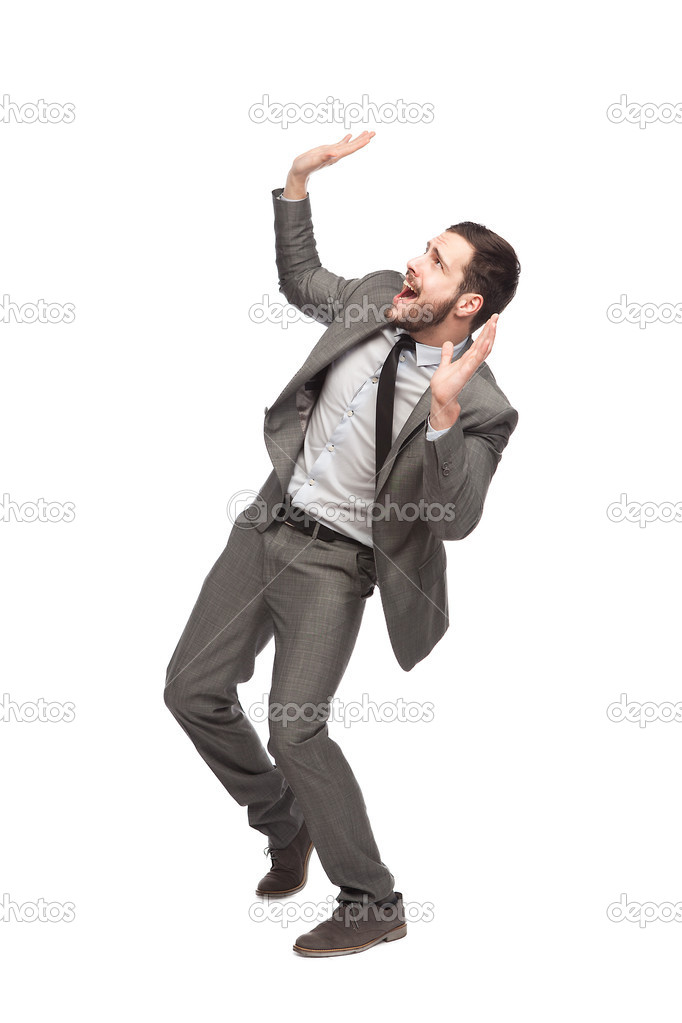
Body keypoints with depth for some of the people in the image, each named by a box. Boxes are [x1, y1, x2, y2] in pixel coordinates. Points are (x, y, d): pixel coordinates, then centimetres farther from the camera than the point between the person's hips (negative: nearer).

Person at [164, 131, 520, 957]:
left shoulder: (479, 405, -21)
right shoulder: (377, 300, -2)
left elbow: (452, 519, -29)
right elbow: (299, 281, 18)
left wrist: (445, 409, -41)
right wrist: (297, 183, 7)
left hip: (335, 560, -7)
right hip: (269, 520, 7)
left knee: (295, 732, -15)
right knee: (192, 690, 9)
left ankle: (373, 905, 5)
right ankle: (285, 828, 31)